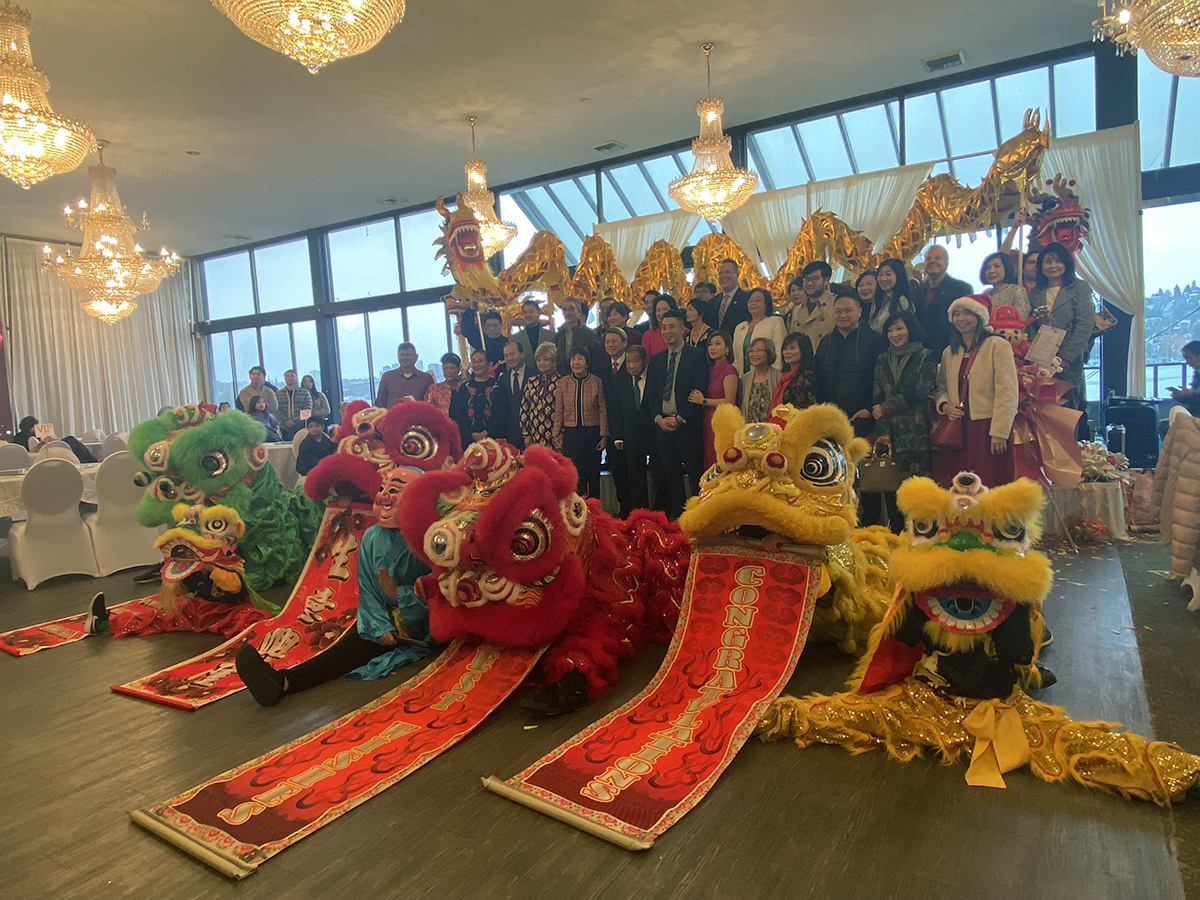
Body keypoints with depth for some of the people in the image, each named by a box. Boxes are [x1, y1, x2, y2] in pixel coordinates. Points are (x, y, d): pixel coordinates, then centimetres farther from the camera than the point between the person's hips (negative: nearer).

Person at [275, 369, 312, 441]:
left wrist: (295, 421, -12)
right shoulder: (277, 394, 11)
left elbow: (308, 410, -2)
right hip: (284, 428, 1)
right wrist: (286, 421, -14)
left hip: (301, 426, -1)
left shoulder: (305, 393, 7)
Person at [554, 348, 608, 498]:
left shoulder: (597, 382, -1)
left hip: (592, 433, 0)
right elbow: (558, 412, 6)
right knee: (575, 474, 2)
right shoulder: (562, 383, 2)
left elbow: (603, 411, 2)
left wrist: (604, 435, -1)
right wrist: (557, 437, 4)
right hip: (570, 434, 1)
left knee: (593, 474, 8)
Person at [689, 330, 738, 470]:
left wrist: (703, 401, -11)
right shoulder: (711, 370, 16)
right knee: (709, 465, 9)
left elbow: (730, 401, -15)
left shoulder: (729, 371, -9)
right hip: (708, 423, 8)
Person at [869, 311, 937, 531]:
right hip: (890, 431, 4)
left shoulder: (926, 358, 4)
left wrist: (886, 407, -6)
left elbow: (919, 393, -7)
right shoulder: (882, 361, 16)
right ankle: (895, 532, 7)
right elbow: (878, 398, 7)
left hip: (916, 433, -3)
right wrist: (883, 430, -5)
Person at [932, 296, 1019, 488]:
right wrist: (944, 405, 0)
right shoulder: (949, 352, 16)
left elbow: (1007, 392, -9)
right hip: (957, 431, 5)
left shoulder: (998, 345, -2)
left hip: (988, 428, -5)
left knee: (989, 486, -6)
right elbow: (941, 387, 23)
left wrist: (999, 433, -15)